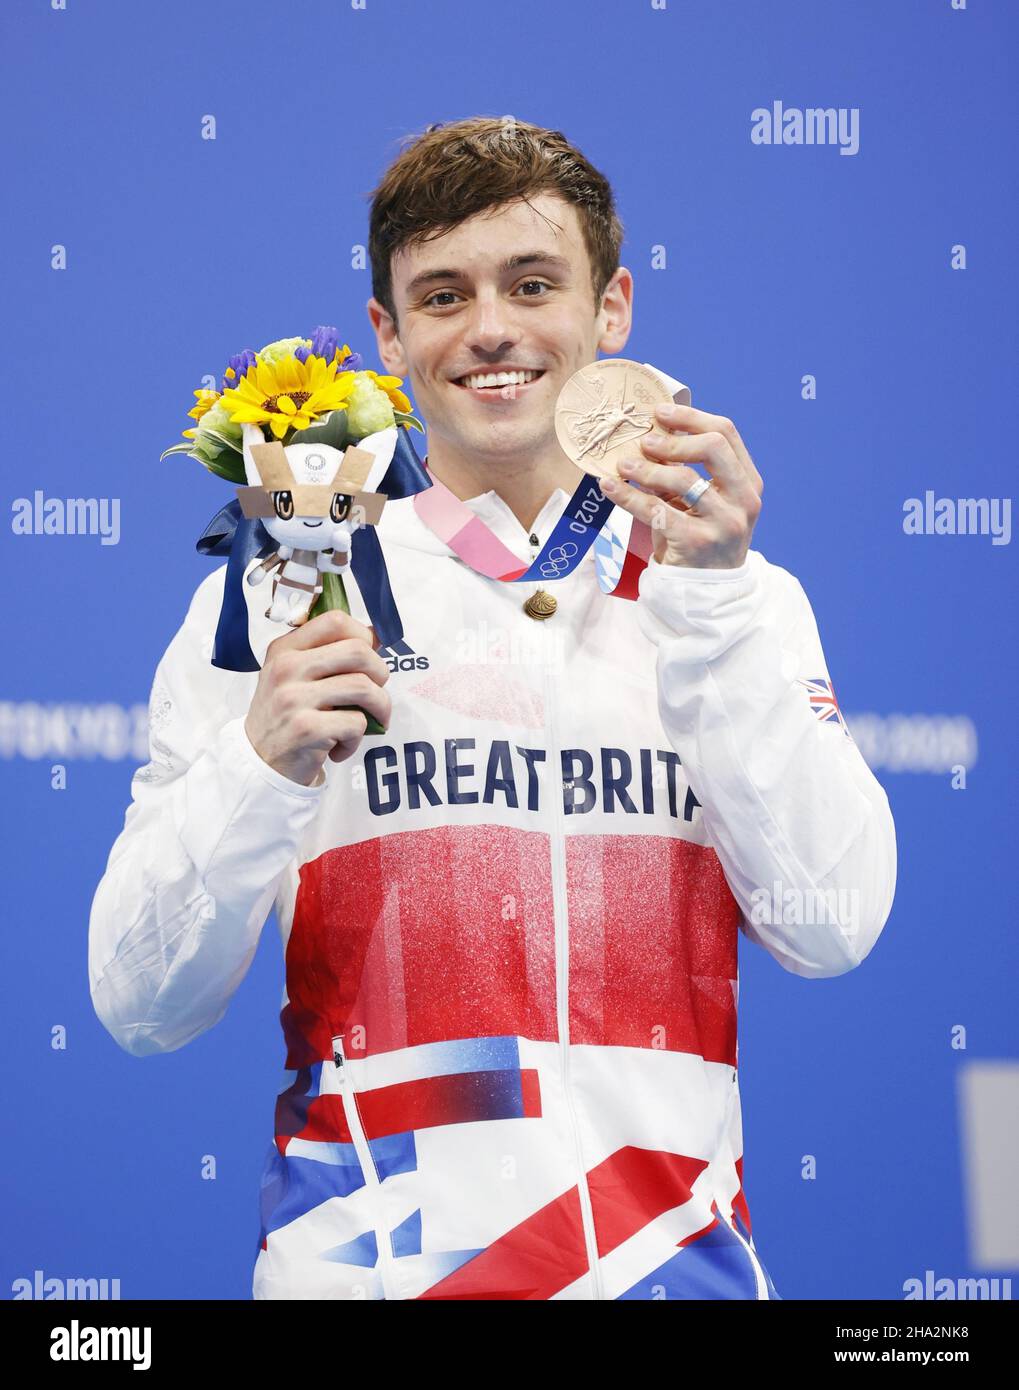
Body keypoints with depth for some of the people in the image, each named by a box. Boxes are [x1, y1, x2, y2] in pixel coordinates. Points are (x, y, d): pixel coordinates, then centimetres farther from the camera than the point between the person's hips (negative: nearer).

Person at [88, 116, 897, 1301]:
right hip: (363, 1260, -1)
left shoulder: (743, 595, 6)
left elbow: (831, 931, -8)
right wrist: (260, 768, -19)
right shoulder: (270, 601, 1)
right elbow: (142, 1010, -3)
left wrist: (712, 602, -14)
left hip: (667, 1259, 1)